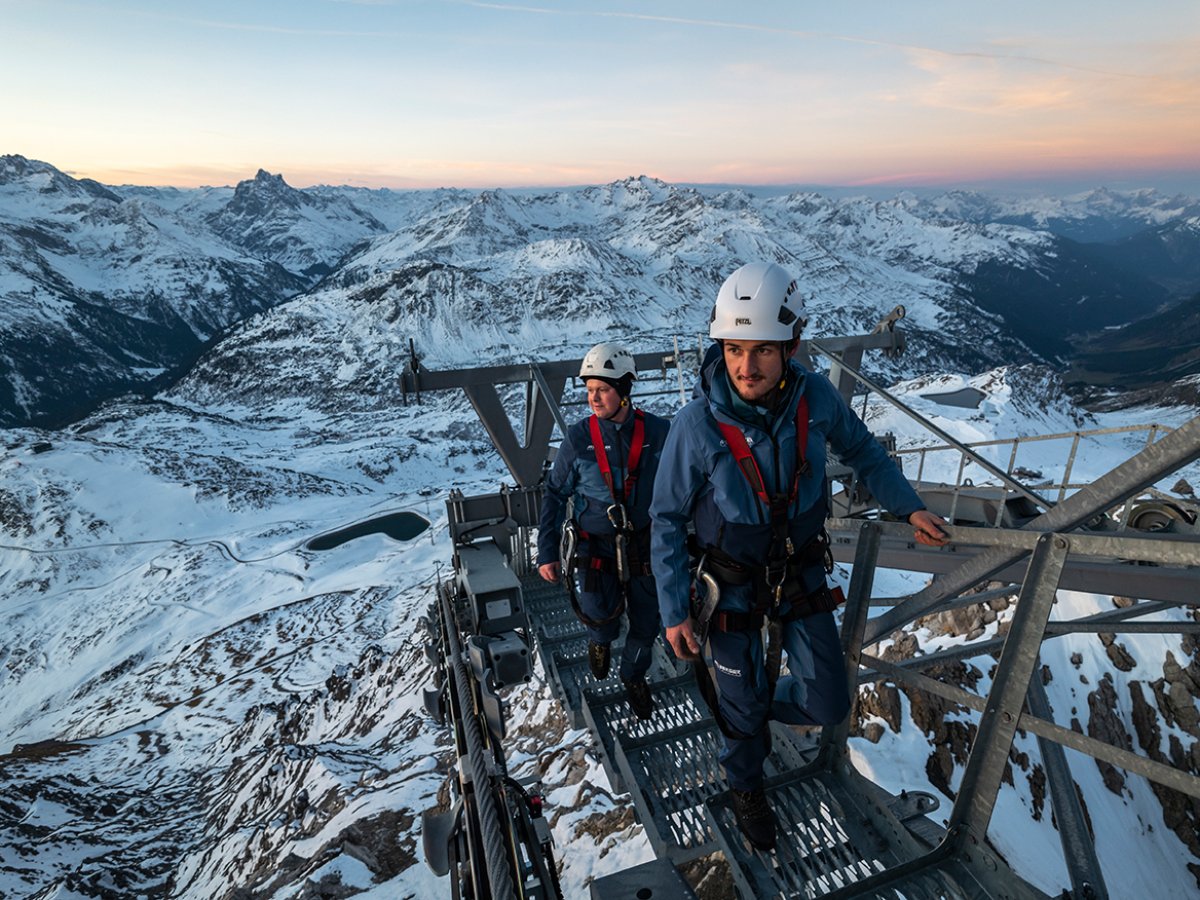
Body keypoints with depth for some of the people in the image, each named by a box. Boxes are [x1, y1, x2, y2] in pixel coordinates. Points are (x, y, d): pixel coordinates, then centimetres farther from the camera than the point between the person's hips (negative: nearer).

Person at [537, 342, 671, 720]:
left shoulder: (658, 432, -10)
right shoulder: (578, 438, -10)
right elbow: (555, 495, -1)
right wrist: (547, 552, -2)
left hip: (644, 543, 1)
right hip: (594, 544, -1)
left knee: (647, 623, 10)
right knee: (600, 614, -13)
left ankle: (634, 676, 42)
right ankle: (600, 640, 26)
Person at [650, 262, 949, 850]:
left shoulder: (816, 398, -17)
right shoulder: (697, 424, -26)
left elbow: (861, 451, 7)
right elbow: (667, 520, -14)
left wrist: (908, 506, 2)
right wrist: (674, 610, -13)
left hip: (802, 576, 3)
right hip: (732, 586, -3)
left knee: (828, 705, 9)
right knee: (743, 702, 16)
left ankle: (759, 705, 43)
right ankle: (746, 786, 49)